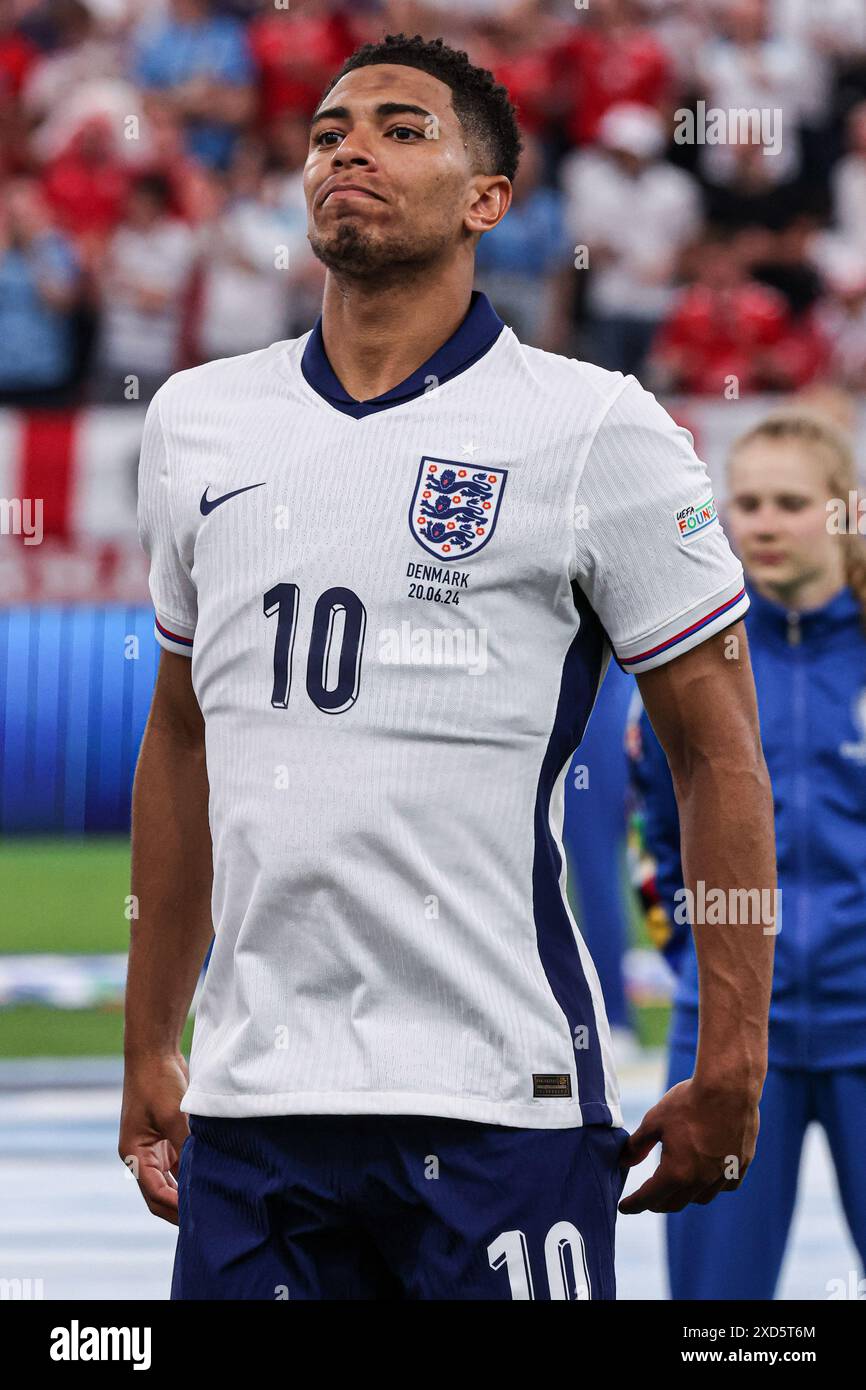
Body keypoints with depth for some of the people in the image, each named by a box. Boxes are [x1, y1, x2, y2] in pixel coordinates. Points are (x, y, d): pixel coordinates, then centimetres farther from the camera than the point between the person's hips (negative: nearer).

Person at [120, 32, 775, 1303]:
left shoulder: (594, 429, -2)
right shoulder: (198, 422, 13)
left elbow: (718, 752, 0)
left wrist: (730, 1066, -5)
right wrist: (149, 1052, 19)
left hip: (497, 1098, -4)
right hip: (255, 1092, 4)